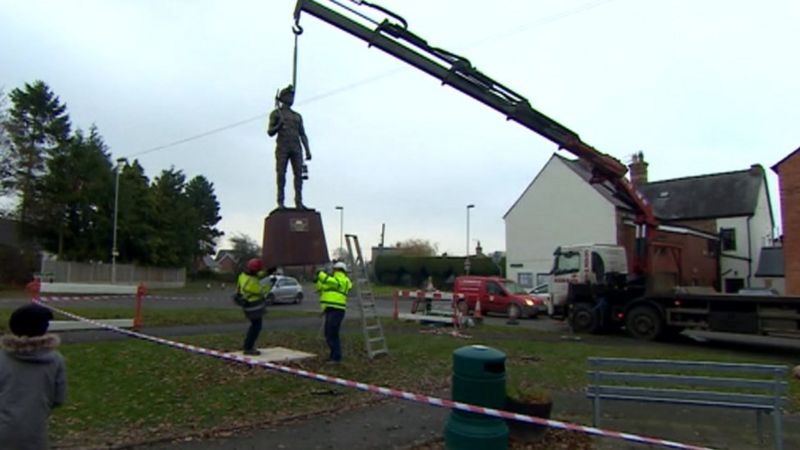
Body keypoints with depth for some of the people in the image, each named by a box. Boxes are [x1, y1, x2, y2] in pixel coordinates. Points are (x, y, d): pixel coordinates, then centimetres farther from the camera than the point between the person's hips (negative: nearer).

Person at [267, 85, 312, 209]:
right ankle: (280, 202, -5)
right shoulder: (275, 113, 12)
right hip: (282, 147, -3)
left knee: (298, 174, -7)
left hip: (296, 148, 3)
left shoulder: (297, 116, 24)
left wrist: (308, 150, 6)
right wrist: (279, 125, -16)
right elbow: (270, 132, 4)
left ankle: (299, 202, -8)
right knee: (281, 174, -8)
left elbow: (303, 135, 18)